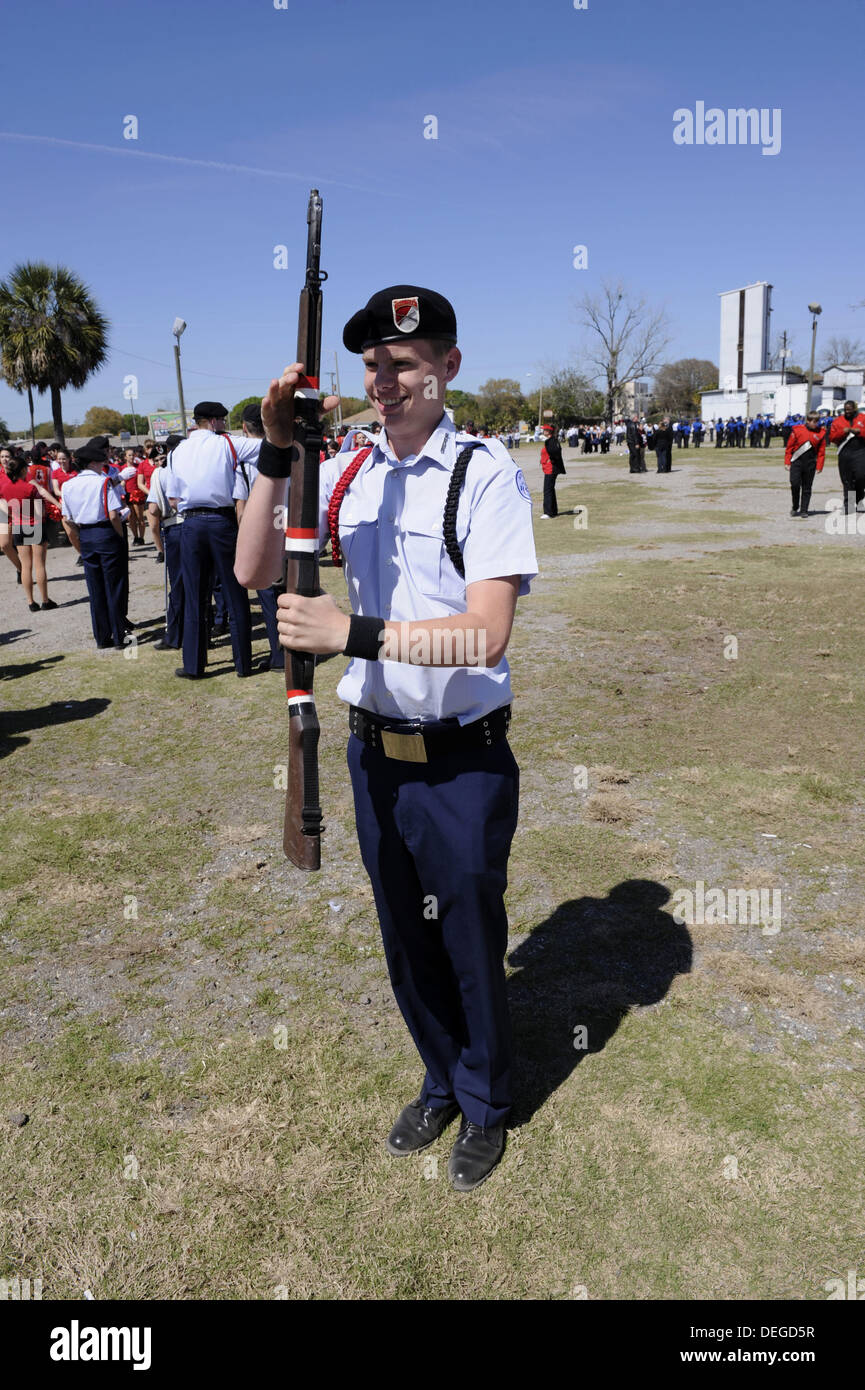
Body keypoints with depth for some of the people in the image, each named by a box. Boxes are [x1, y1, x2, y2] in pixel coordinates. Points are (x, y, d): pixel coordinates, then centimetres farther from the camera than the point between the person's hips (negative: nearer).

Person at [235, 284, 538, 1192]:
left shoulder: (486, 473, -15)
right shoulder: (350, 473, 2)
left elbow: (484, 635, -24)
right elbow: (254, 571, -3)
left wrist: (353, 633, -31)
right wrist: (276, 451, -14)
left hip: (461, 763, -5)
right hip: (375, 750, 5)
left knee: (469, 944, 12)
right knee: (406, 940, 21)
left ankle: (484, 1107, 40)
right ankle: (441, 1083, 47)